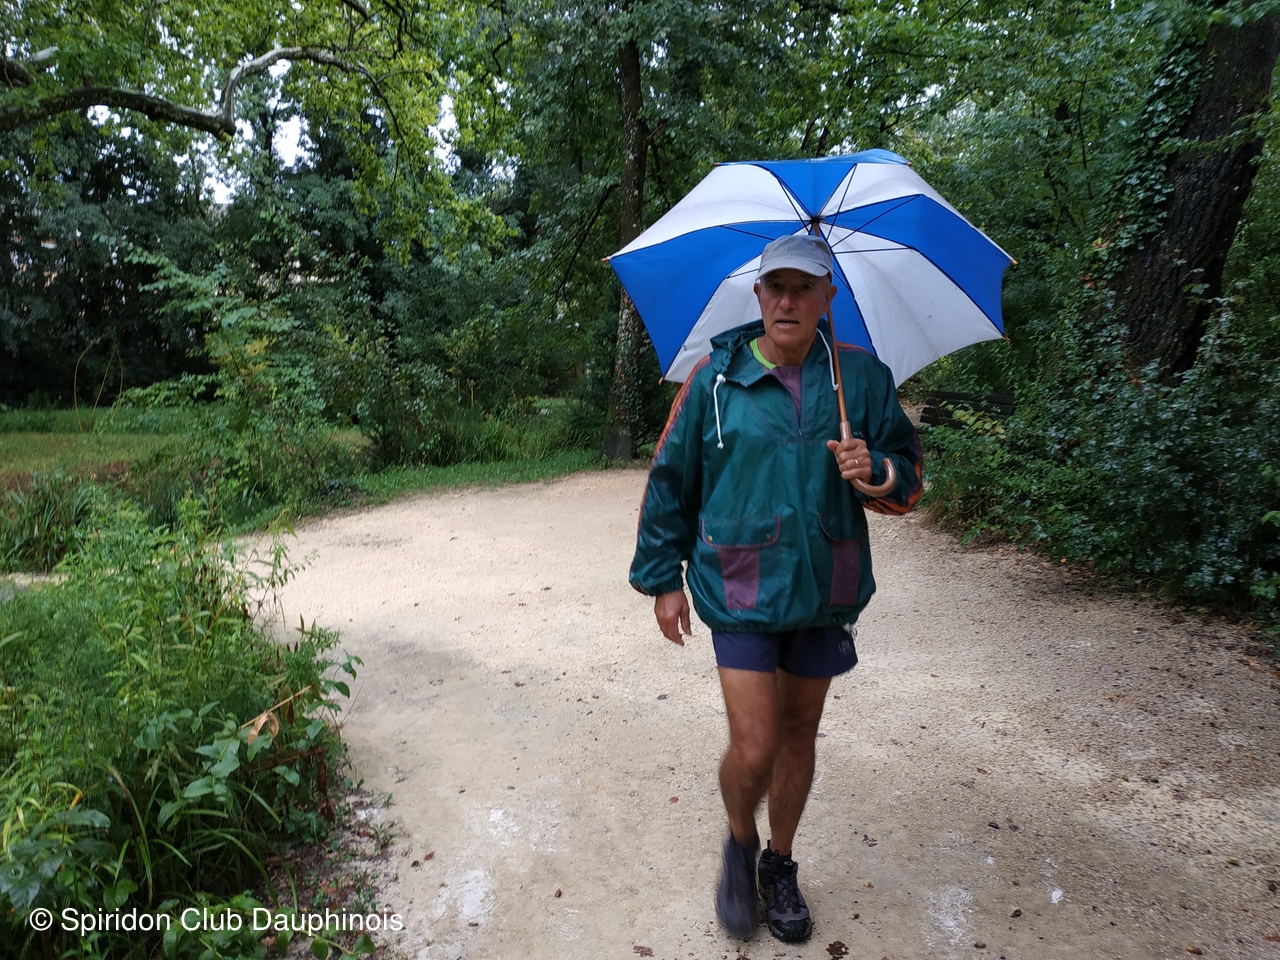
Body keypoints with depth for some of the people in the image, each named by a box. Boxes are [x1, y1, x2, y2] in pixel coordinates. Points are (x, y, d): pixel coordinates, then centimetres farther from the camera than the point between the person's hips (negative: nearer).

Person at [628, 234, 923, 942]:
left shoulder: (861, 375, 1)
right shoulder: (716, 377, -3)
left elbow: (909, 476, 6)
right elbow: (670, 480, 3)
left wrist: (874, 471, -18)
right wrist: (662, 578, 3)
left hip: (824, 591, 2)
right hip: (740, 592, -2)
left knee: (798, 733, 16)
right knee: (754, 748, -5)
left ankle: (779, 863, 40)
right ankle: (740, 845, 30)